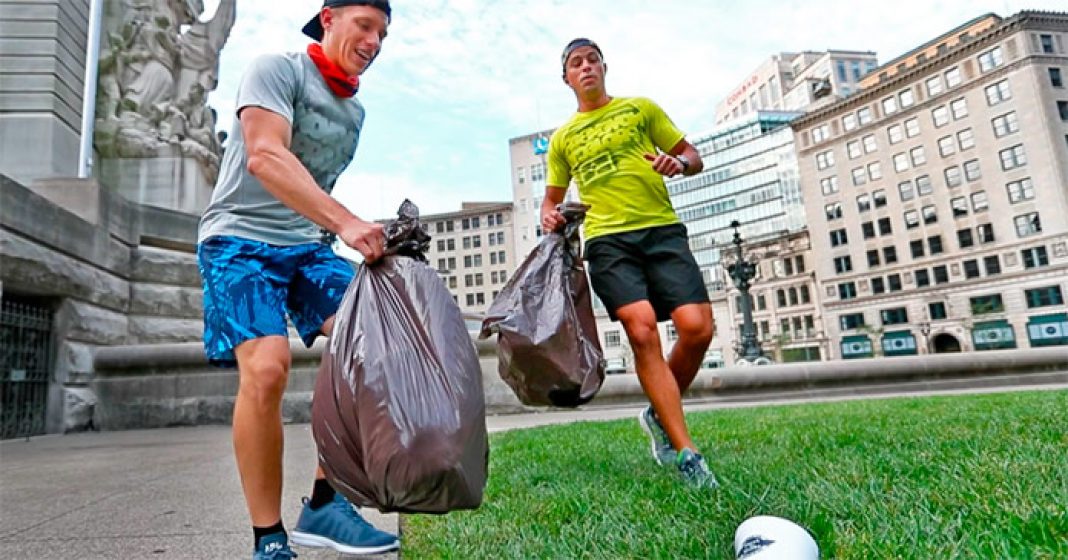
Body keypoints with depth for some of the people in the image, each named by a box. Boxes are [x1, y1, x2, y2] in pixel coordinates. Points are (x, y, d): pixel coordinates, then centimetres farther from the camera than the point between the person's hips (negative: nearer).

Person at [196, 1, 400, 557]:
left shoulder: (355, 110, 17)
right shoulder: (277, 69, -5)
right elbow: (265, 157, -21)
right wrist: (346, 222, -32)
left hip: (307, 244, 6)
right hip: (241, 238, -6)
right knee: (266, 368, -23)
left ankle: (324, 504, -5)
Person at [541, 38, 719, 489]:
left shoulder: (641, 108, 17)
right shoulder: (562, 138, 20)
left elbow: (694, 158, 17)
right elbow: (552, 198, 26)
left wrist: (679, 163, -7)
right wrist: (549, 217, 2)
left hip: (662, 230, 1)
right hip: (607, 239, 0)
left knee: (697, 327, -16)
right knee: (642, 331, -19)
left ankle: (660, 415, 11)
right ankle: (687, 453, -11)